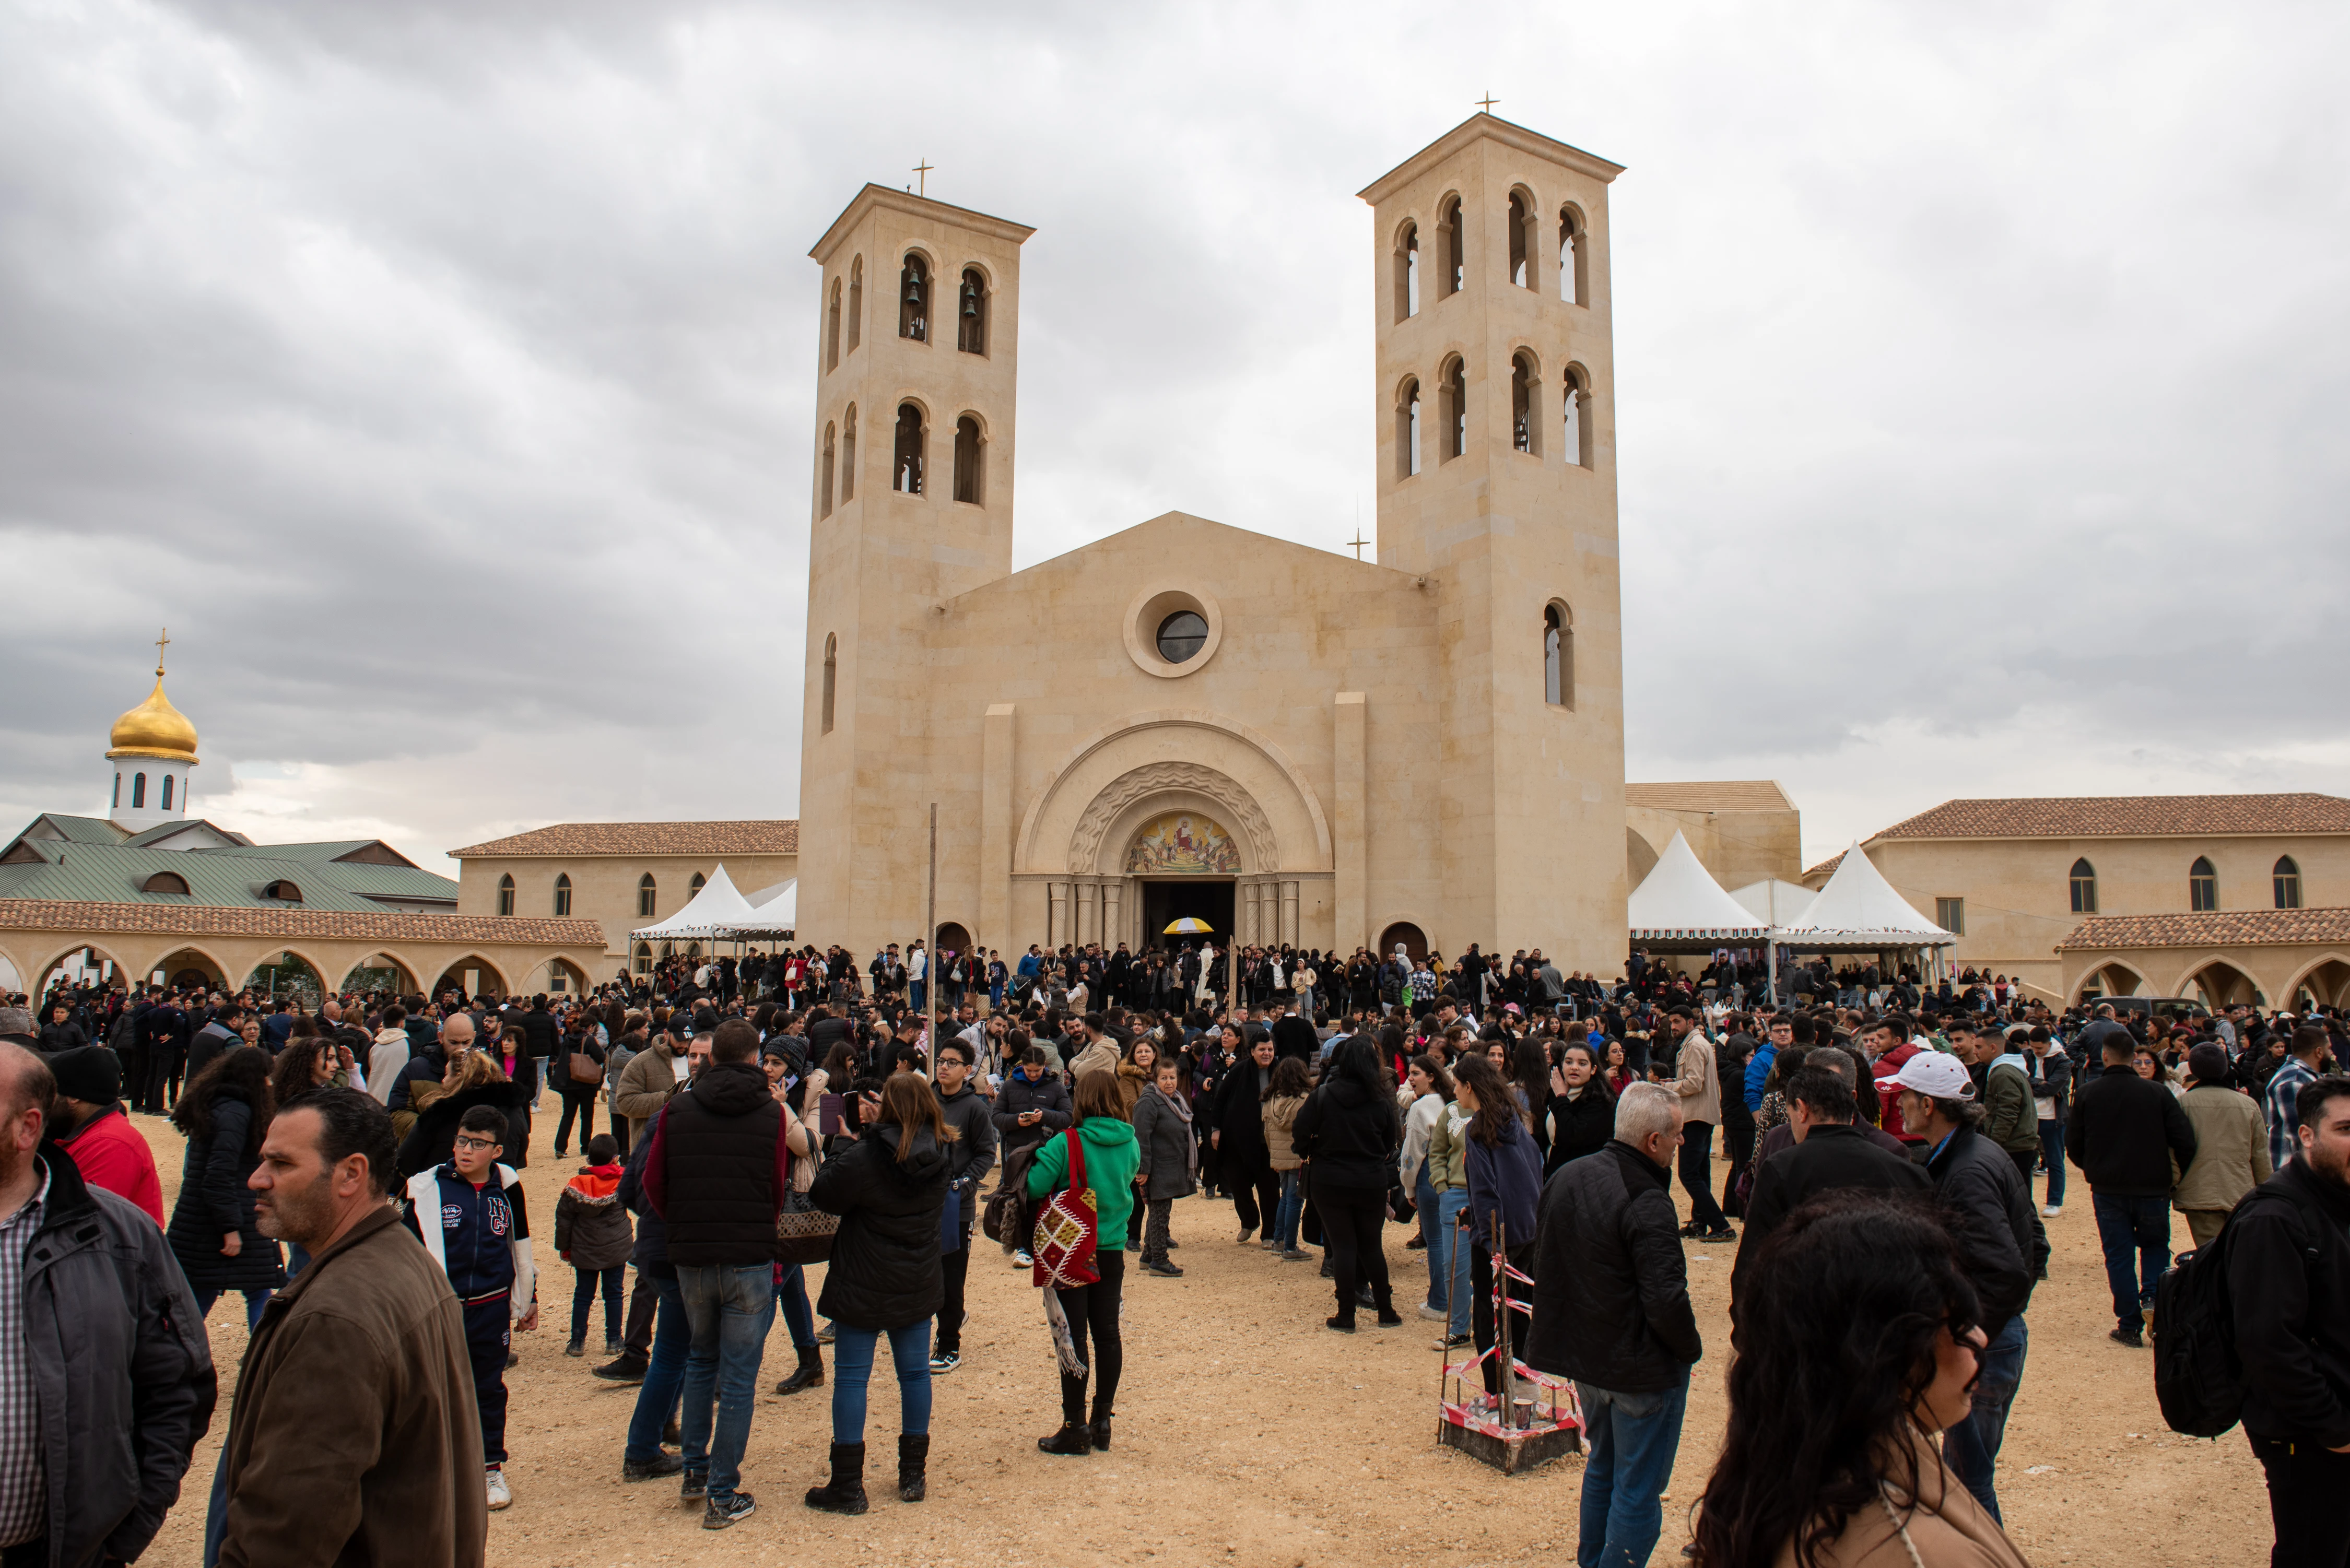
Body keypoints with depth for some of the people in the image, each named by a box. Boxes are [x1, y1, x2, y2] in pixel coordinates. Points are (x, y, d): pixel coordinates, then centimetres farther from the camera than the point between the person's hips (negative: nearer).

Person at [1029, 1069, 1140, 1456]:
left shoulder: (1066, 1143, -17)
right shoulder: (1130, 1144, -2)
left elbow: (1035, 1186, -21)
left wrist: (1041, 1158, -2)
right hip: (1112, 1250, 4)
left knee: (1073, 1337, 2)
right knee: (1107, 1334, 12)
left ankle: (1075, 1429, 8)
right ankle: (1102, 1423, 21)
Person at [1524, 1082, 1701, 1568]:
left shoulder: (1564, 1177, 0)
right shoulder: (1647, 1204, -25)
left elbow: (1542, 1262, 10)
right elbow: (1666, 1298, -27)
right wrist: (1690, 1348, -8)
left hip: (1582, 1356, 8)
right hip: (1641, 1367, -8)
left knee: (1602, 1467, 26)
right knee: (1638, 1488, 6)